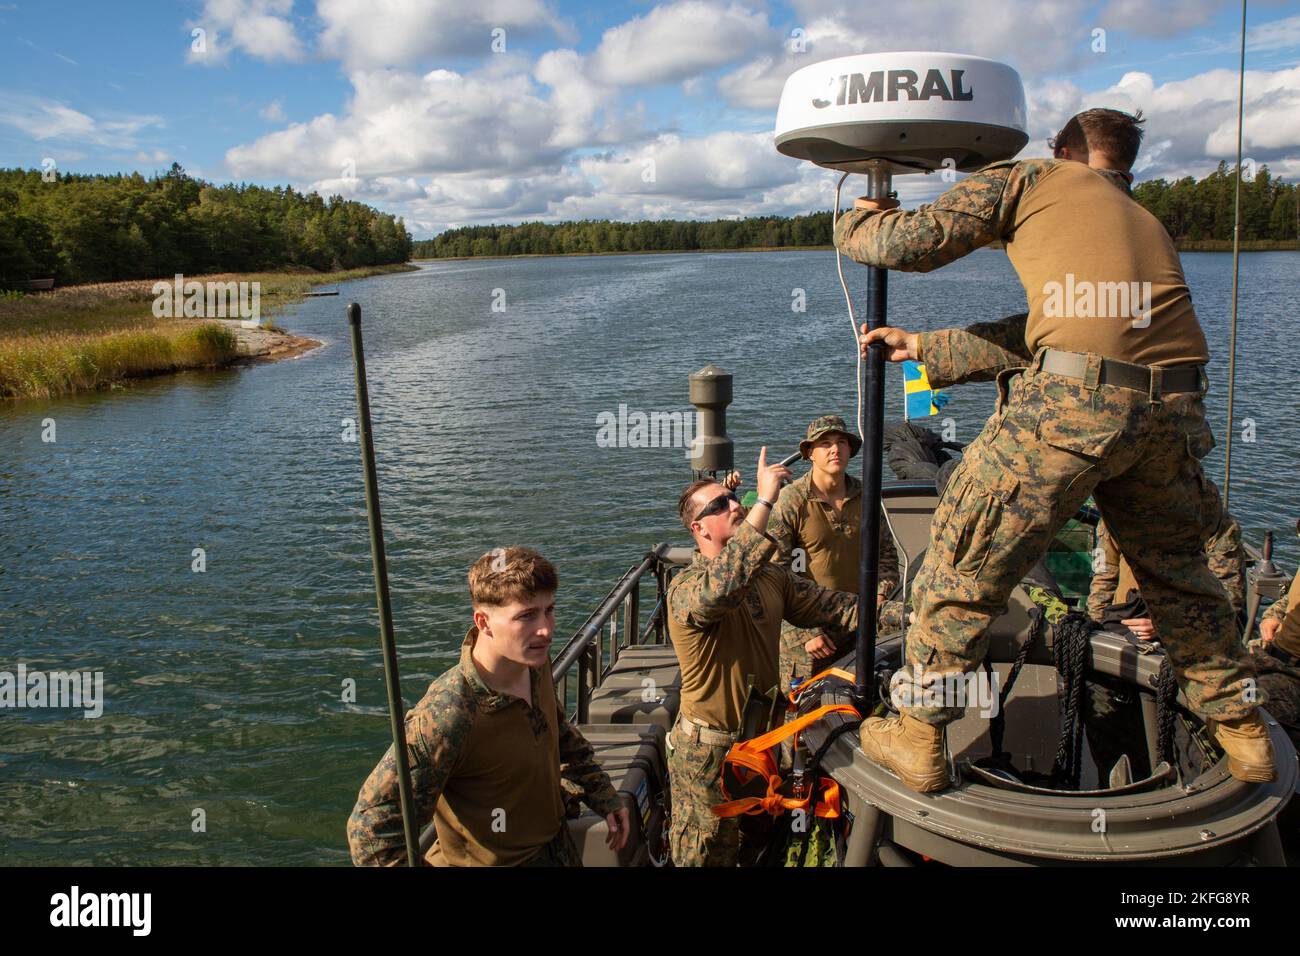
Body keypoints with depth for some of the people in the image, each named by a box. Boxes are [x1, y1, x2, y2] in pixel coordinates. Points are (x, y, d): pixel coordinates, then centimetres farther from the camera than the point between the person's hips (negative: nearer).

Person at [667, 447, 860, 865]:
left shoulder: (770, 576, 3)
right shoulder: (686, 587, -23)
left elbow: (829, 605, 3)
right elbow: (719, 589, -46)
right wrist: (765, 501, -46)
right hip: (709, 750, -7)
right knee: (708, 855, 11)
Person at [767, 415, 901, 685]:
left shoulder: (864, 495, 5)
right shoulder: (790, 501, -12)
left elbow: (886, 549, 17)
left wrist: (880, 594, -1)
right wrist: (805, 632, -16)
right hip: (805, 627, -5)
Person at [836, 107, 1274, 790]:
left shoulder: (1032, 178, 16)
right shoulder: (1147, 222, 33)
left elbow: (911, 242, 7)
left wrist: (859, 218, 30)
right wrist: (926, 347, 38)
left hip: (1071, 402, -6)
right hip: (1174, 407, 7)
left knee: (963, 570, 9)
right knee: (1178, 573, 28)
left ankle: (918, 740, 20)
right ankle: (1243, 734, 42)